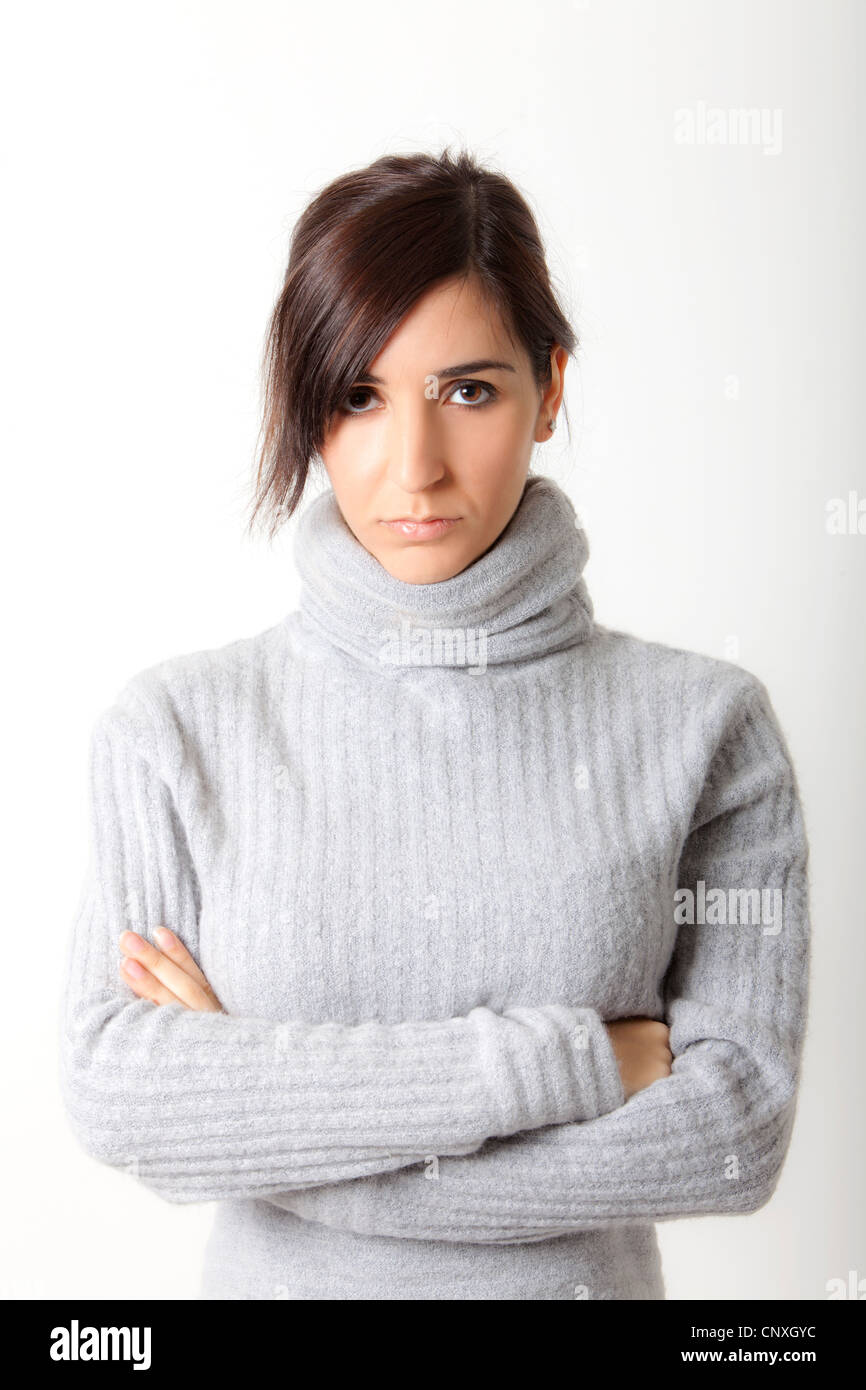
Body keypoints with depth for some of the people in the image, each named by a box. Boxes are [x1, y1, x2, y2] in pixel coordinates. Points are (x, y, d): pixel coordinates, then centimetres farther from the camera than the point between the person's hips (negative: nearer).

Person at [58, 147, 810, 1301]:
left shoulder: (703, 724, -12)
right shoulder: (174, 727, -10)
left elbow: (737, 1123, -17)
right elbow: (117, 1095, -18)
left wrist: (264, 1126, -19)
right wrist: (563, 1059, -23)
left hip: (585, 1274, 0)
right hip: (272, 1279, 1)